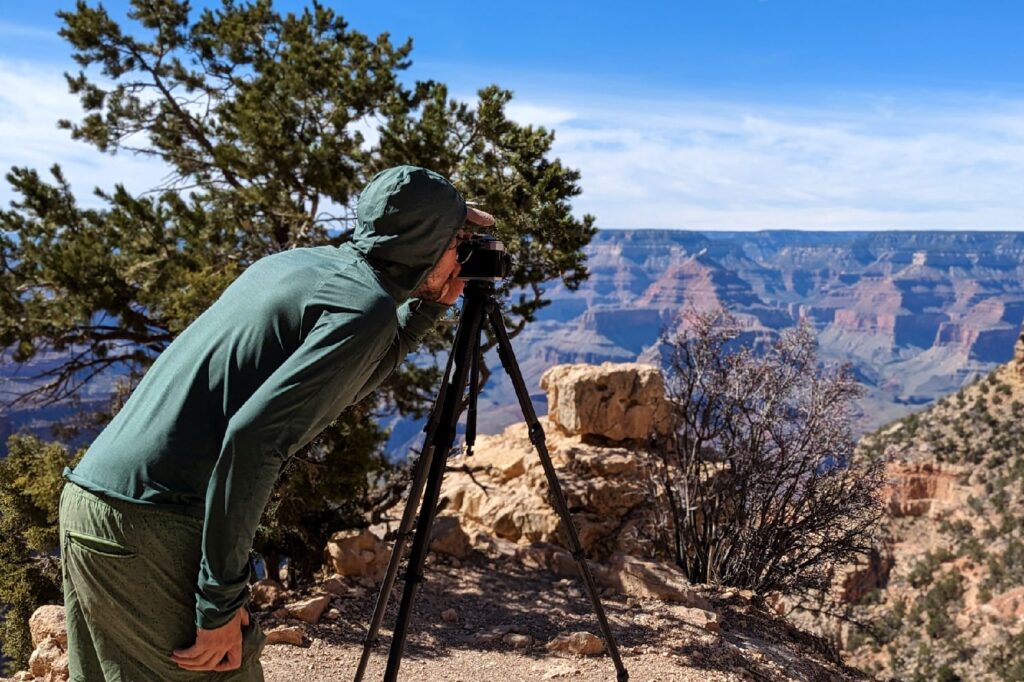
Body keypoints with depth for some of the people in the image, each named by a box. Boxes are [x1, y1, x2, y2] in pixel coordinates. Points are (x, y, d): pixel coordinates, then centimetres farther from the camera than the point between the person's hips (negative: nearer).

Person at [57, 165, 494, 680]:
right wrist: (221, 600, -17)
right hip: (148, 523, -9)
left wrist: (425, 310, 24)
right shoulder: (365, 305, -12)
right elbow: (253, 437, -22)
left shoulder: (294, 264, 13)